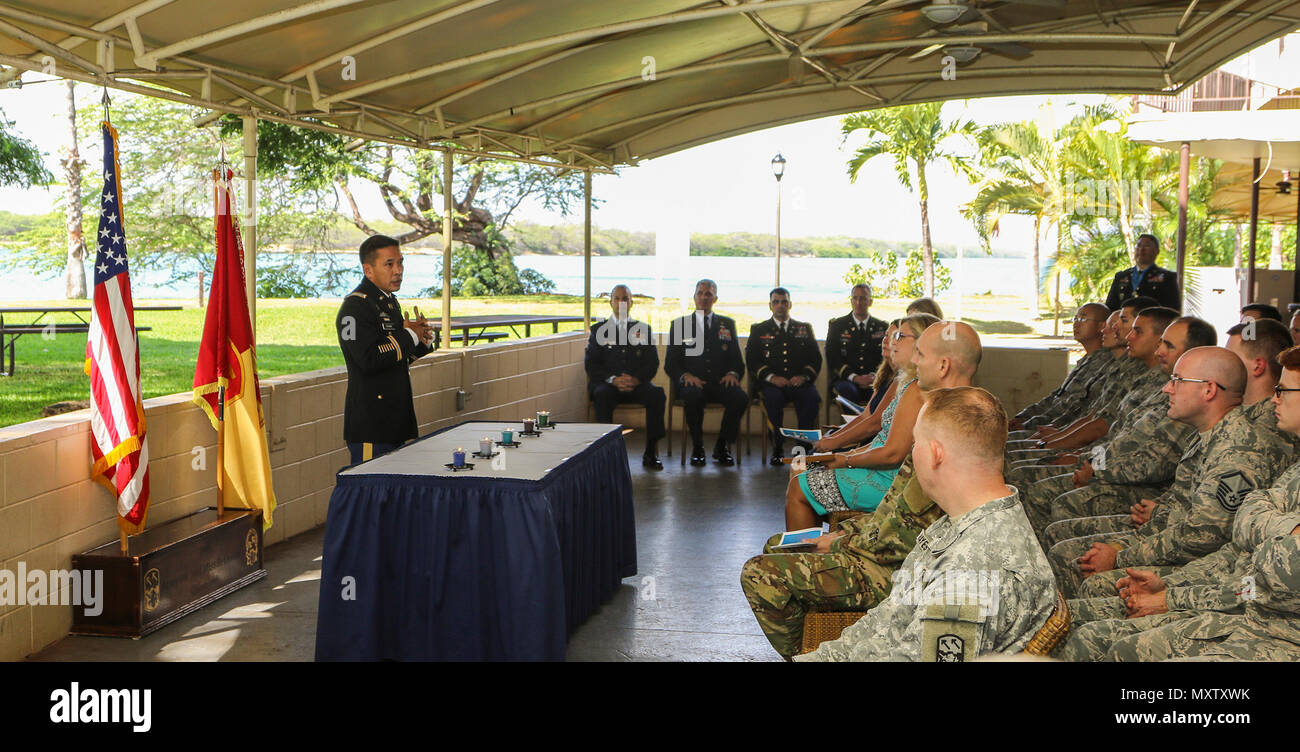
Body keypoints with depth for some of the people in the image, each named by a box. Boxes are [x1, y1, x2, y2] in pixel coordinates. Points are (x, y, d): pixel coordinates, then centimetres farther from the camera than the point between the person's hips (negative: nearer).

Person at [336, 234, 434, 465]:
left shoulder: (390, 302, 16)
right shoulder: (355, 307, -15)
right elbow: (369, 360, -27)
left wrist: (422, 341, 4)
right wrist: (409, 336, -15)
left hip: (395, 419, 9)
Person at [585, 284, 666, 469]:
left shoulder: (643, 329, 16)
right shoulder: (599, 329, 13)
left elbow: (652, 363, 7)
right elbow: (590, 364, 3)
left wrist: (636, 379, -14)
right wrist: (613, 379, -15)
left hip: (636, 384, 1)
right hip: (607, 384, -1)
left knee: (657, 394, -30)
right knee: (602, 395, -36)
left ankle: (651, 452, -25)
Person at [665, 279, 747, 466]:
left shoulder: (727, 324, 19)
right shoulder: (680, 324, 13)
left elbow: (737, 360, 16)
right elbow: (670, 364, 8)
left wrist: (733, 374, -8)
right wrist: (685, 375, -13)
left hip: (720, 382, 2)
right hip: (693, 383, -1)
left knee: (740, 398, -31)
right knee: (693, 396, -37)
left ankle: (722, 447, -11)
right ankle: (697, 448, -17)